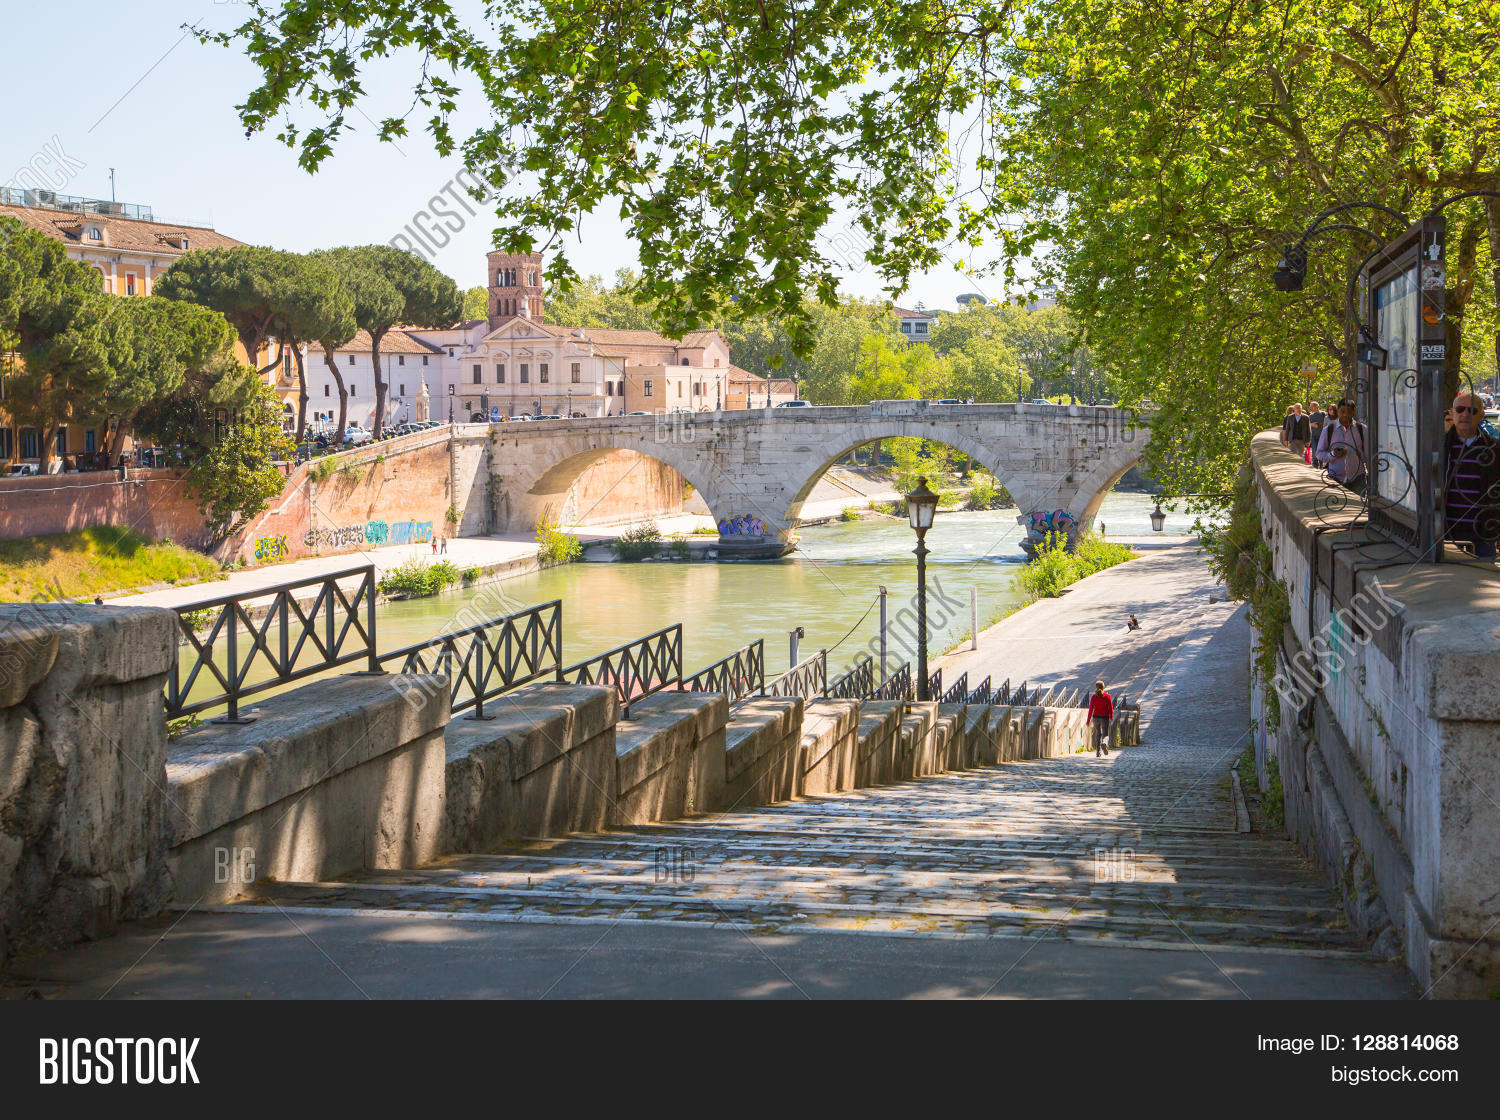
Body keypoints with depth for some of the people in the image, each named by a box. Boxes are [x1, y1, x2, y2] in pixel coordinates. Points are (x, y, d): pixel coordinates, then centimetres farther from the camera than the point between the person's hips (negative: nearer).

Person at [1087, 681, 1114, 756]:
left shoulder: (1093, 697, -2)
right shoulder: (1107, 696, -3)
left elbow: (1091, 709, -4)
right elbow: (1111, 708, 0)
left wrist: (1088, 721, -1)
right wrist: (1111, 717, 18)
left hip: (1096, 717, 2)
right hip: (1105, 718, -2)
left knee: (1098, 734, 20)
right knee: (1105, 735, 2)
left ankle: (1098, 752, 19)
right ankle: (1104, 743, -34)